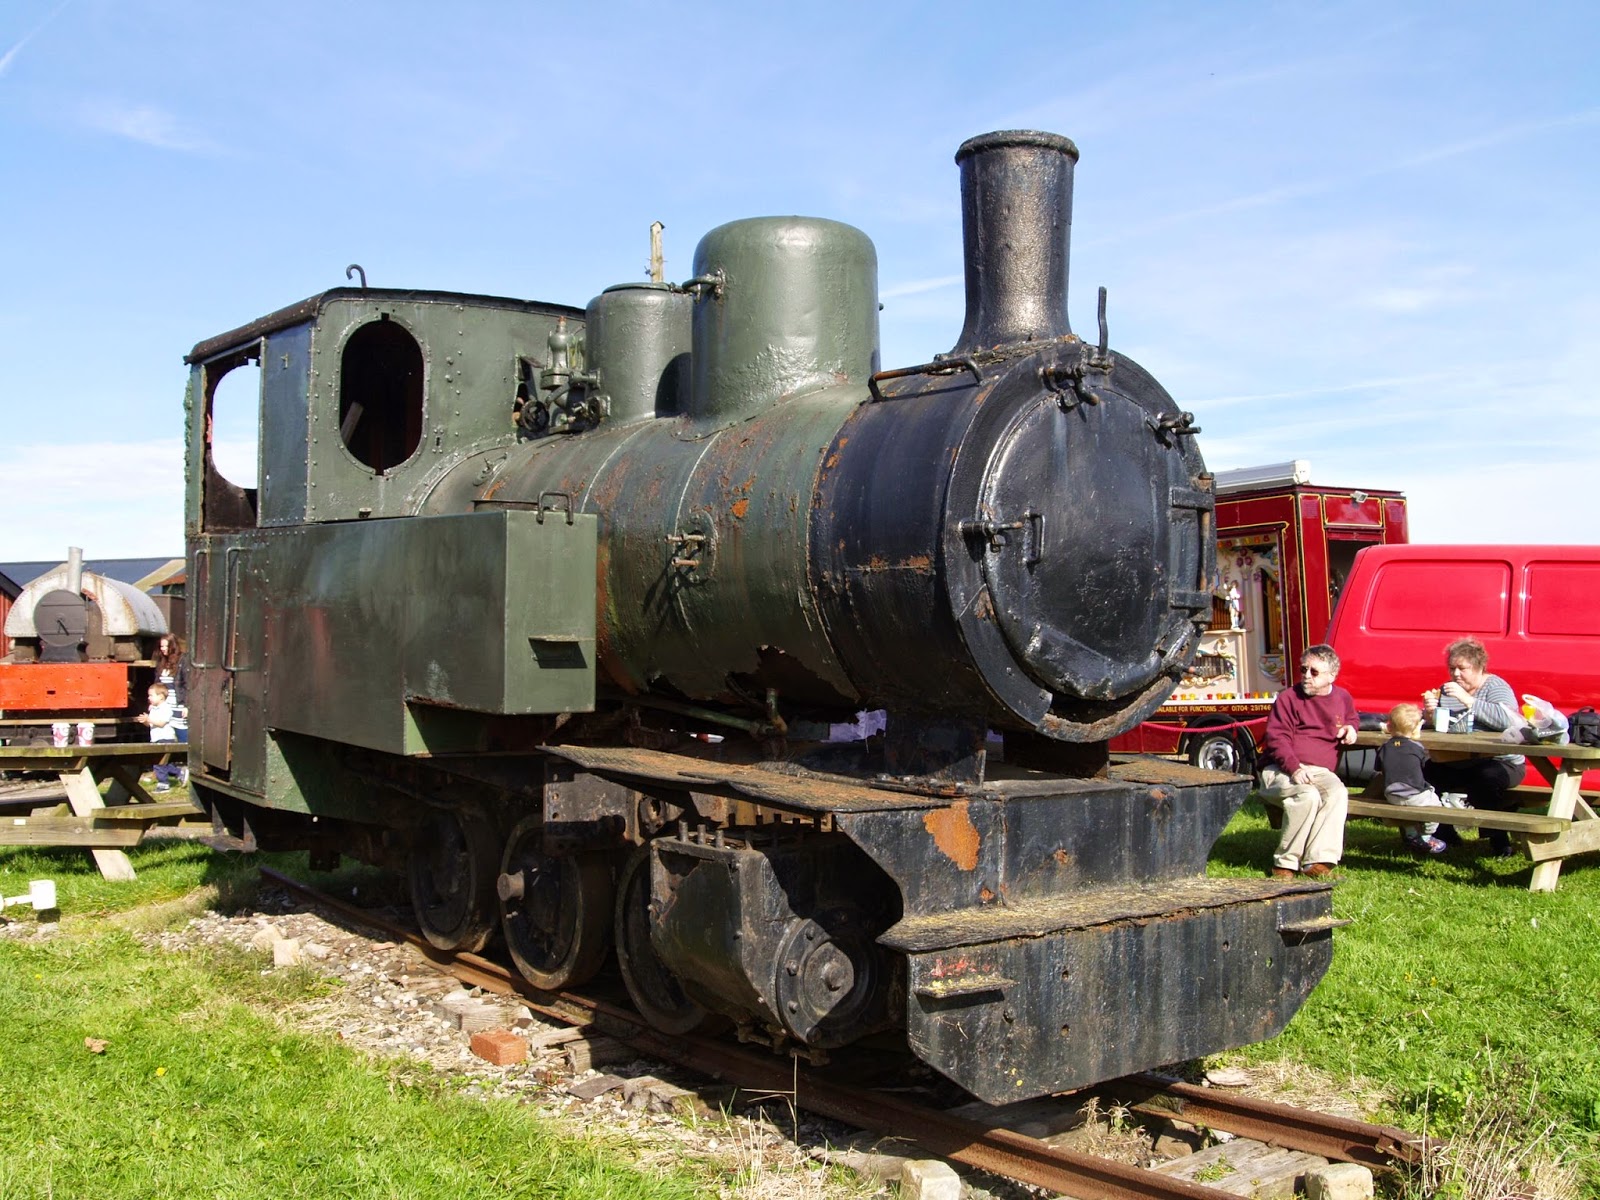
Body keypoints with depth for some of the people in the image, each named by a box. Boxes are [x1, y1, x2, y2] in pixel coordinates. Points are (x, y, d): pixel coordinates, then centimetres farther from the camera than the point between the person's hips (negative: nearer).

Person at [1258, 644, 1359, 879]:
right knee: (1307, 795, -37)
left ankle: (1318, 862, -36)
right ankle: (1284, 863, -26)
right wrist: (1294, 768, -23)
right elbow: (1277, 738, -6)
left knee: (1338, 793, -32)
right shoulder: (1288, 697, 2)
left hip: (1320, 771, 4)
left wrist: (1350, 728, 13)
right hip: (1281, 770, -4)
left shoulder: (1343, 698, 17)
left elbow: (1352, 718, 41)